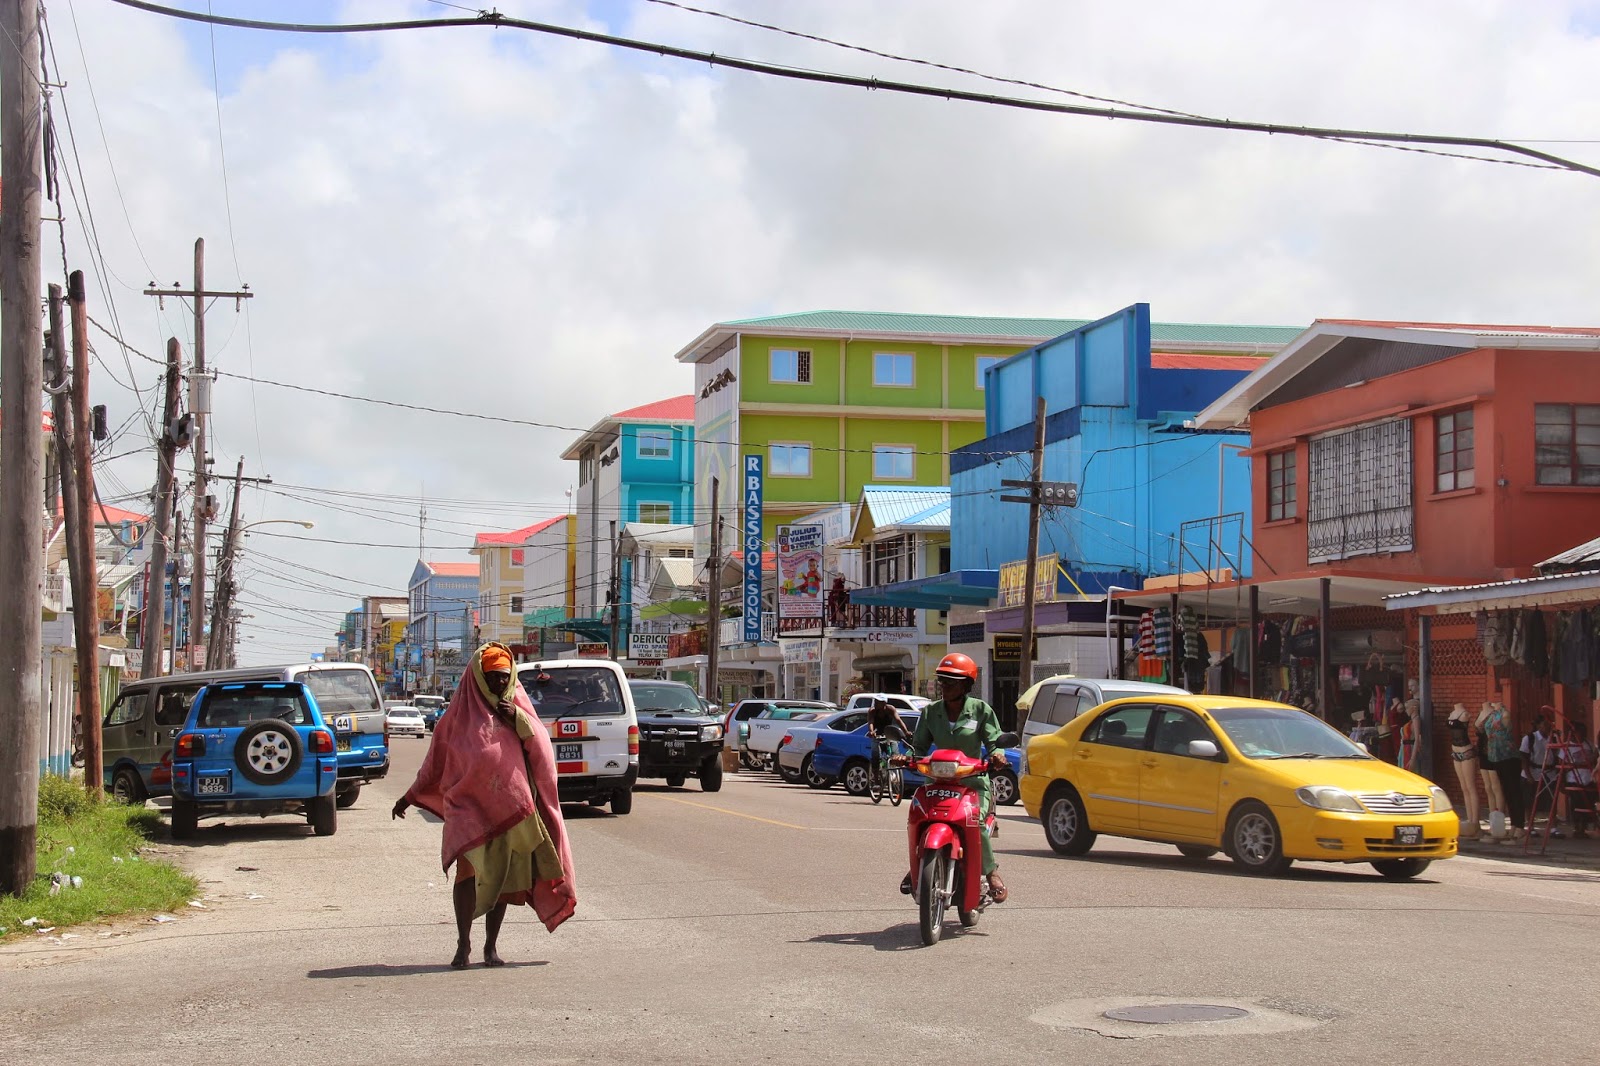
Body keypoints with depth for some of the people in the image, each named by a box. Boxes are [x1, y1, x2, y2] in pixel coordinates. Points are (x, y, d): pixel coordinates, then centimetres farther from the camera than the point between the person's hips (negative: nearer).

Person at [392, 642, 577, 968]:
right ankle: (463, 944, -9)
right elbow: (435, 761, 14)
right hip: (469, 806, -2)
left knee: (501, 878, 4)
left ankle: (491, 946, 13)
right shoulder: (461, 713, 7)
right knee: (469, 869, -16)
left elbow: (541, 746, 1)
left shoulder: (517, 706, 10)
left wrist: (519, 719, -13)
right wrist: (409, 797, 15)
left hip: (510, 807, 2)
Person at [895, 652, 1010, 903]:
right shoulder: (931, 712, 9)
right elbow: (920, 746, 10)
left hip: (974, 780, -3)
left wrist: (997, 754, -23)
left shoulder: (981, 710, 1)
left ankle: (992, 872, -12)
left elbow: (994, 741, -1)